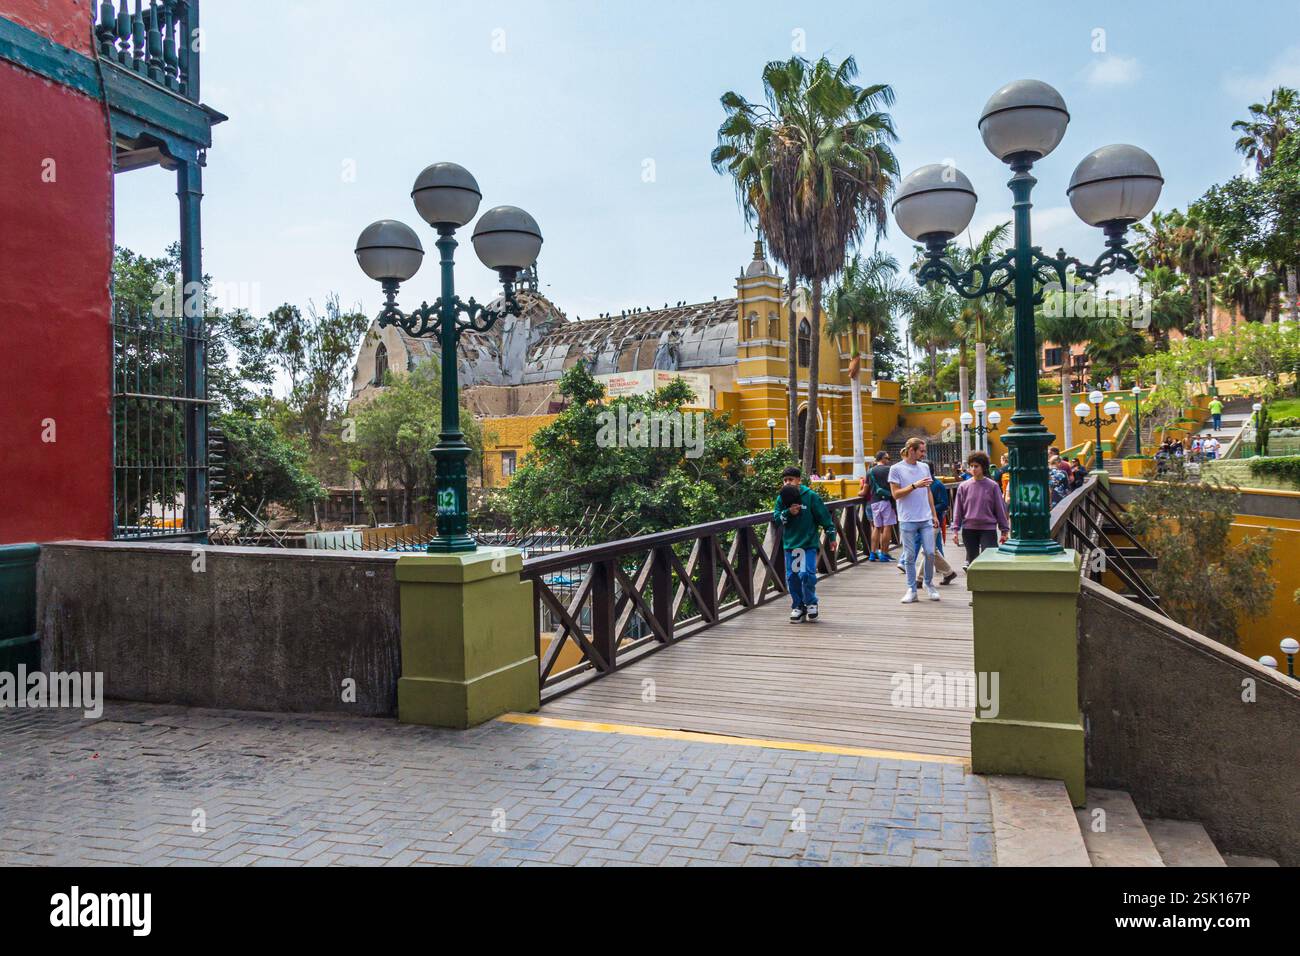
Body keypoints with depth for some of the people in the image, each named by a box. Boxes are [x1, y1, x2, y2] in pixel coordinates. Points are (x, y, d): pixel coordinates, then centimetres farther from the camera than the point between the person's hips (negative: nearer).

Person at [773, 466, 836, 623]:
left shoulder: (810, 496, -5)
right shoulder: (781, 498, 6)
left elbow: (824, 516, -1)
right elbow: (776, 517, 0)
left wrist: (831, 535, 1)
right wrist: (788, 512, -18)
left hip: (809, 542, -4)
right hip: (790, 543, 4)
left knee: (807, 573, -13)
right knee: (792, 576, 4)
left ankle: (811, 603, 8)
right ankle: (798, 607, 17)